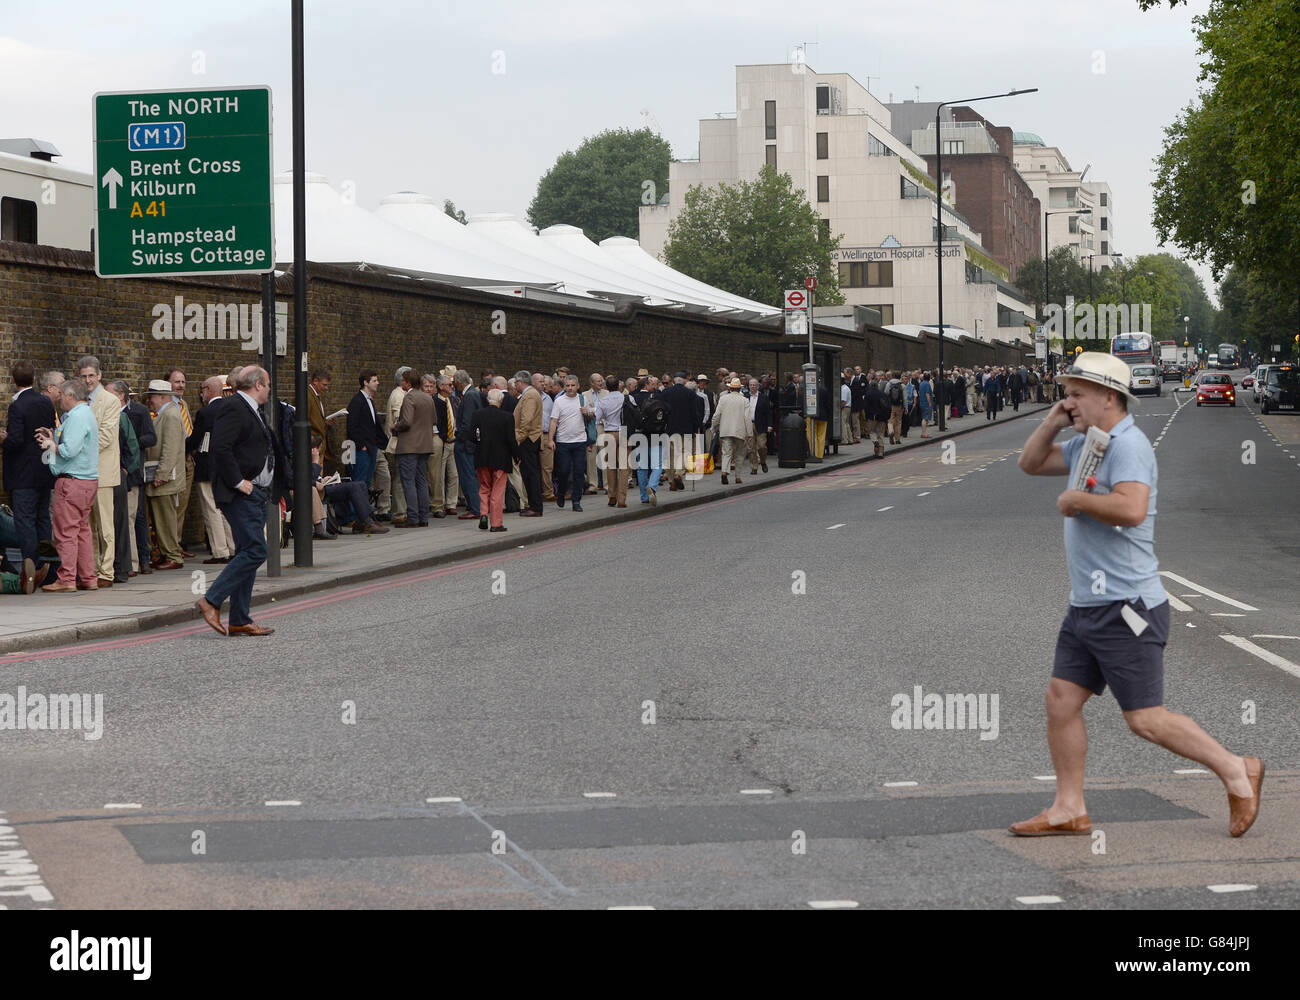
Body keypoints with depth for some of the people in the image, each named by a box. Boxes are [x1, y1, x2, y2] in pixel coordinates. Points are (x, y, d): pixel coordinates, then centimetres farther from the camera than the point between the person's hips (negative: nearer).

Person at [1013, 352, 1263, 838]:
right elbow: (1031, 464, 26)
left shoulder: (1129, 445, -17)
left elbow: (1131, 509, -33)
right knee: (1061, 700, 5)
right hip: (1086, 605, 10)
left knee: (1145, 719, -5)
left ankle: (1235, 771, 9)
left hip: (1127, 608, -10)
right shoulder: (1086, 444, 14)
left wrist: (1074, 499, -19)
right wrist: (1052, 423, 8)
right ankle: (1069, 809, 12)